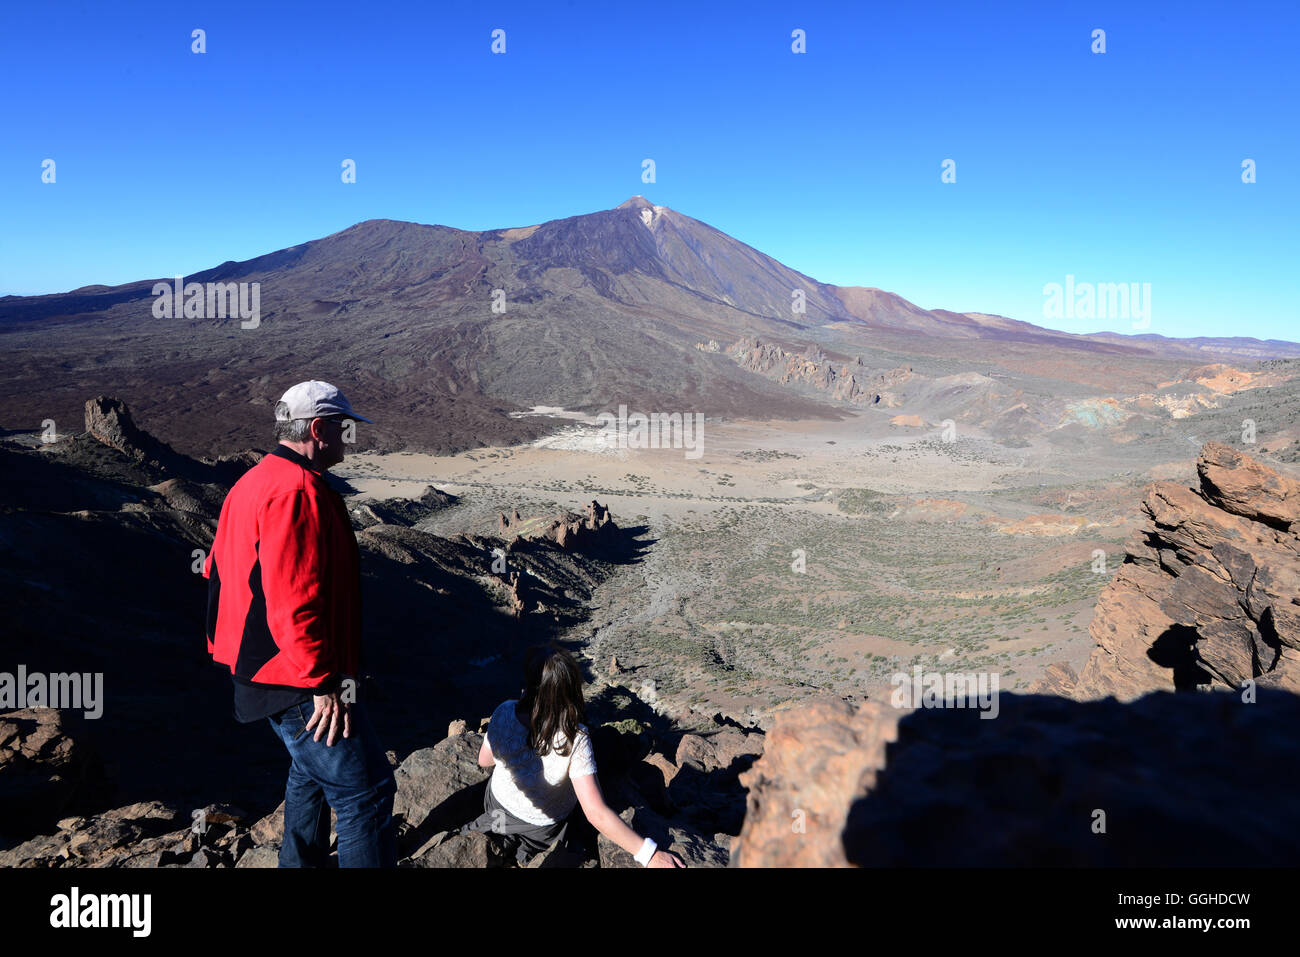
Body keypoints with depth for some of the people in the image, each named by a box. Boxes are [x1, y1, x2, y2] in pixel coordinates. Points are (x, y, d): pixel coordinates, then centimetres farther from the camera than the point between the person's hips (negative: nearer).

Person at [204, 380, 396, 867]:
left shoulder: (254, 481, 11)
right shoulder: (298, 491, -23)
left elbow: (218, 569, 20)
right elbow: (294, 603, -28)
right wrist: (324, 684, -23)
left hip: (263, 671, 11)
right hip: (300, 683, -11)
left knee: (312, 771, 28)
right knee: (366, 793, -5)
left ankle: (302, 862, 43)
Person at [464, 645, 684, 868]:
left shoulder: (504, 713, -32)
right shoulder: (575, 741, -39)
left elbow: (484, 760, -12)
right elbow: (596, 814, -39)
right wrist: (649, 854, -34)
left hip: (499, 801, 1)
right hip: (543, 828, -1)